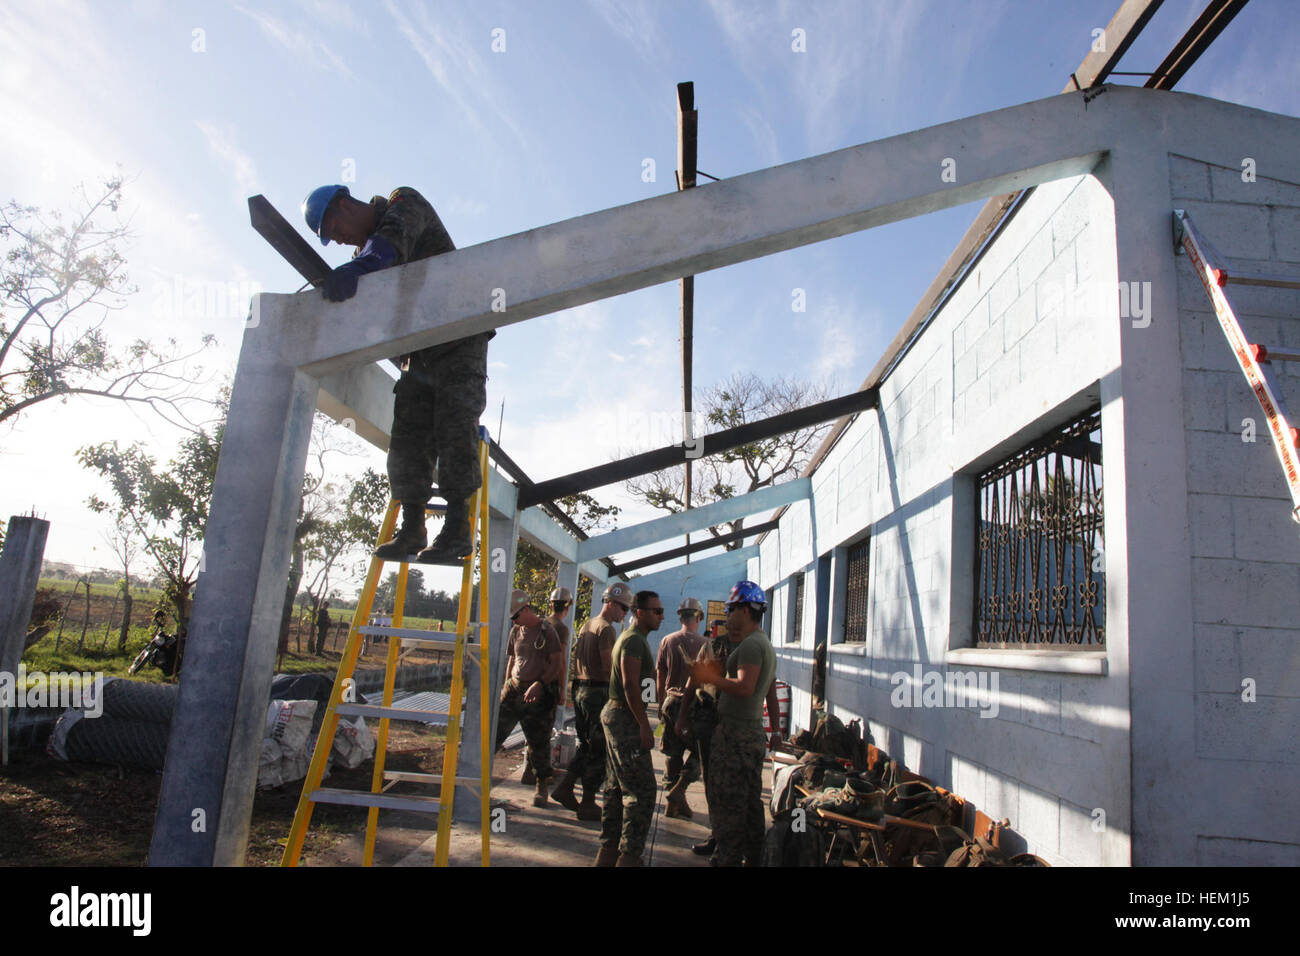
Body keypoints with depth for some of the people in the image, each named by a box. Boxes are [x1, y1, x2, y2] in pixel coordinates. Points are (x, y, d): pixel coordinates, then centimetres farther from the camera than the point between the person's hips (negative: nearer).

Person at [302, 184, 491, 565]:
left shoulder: (406, 203, -3)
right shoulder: (366, 250, 18)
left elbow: (392, 242, -29)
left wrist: (356, 268, -47)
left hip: (459, 342, -7)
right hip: (418, 355, 8)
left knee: (454, 431, -14)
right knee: (408, 437, 0)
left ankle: (458, 527, -14)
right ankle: (412, 530, 2)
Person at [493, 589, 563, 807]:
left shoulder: (547, 631, -9)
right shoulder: (516, 631, 9)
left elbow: (557, 664, -11)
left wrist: (539, 684, -20)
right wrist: (506, 686, 15)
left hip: (538, 694, -5)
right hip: (514, 689, 5)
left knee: (538, 742, 4)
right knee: (496, 730, -1)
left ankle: (542, 787, 19)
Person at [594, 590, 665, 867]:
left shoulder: (631, 637, 18)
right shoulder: (634, 640, -14)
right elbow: (630, 685, -22)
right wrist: (644, 725, -21)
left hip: (614, 714, 11)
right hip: (625, 718, -11)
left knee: (616, 787, 14)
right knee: (641, 791, -8)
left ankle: (608, 853, 21)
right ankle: (629, 856, -4)